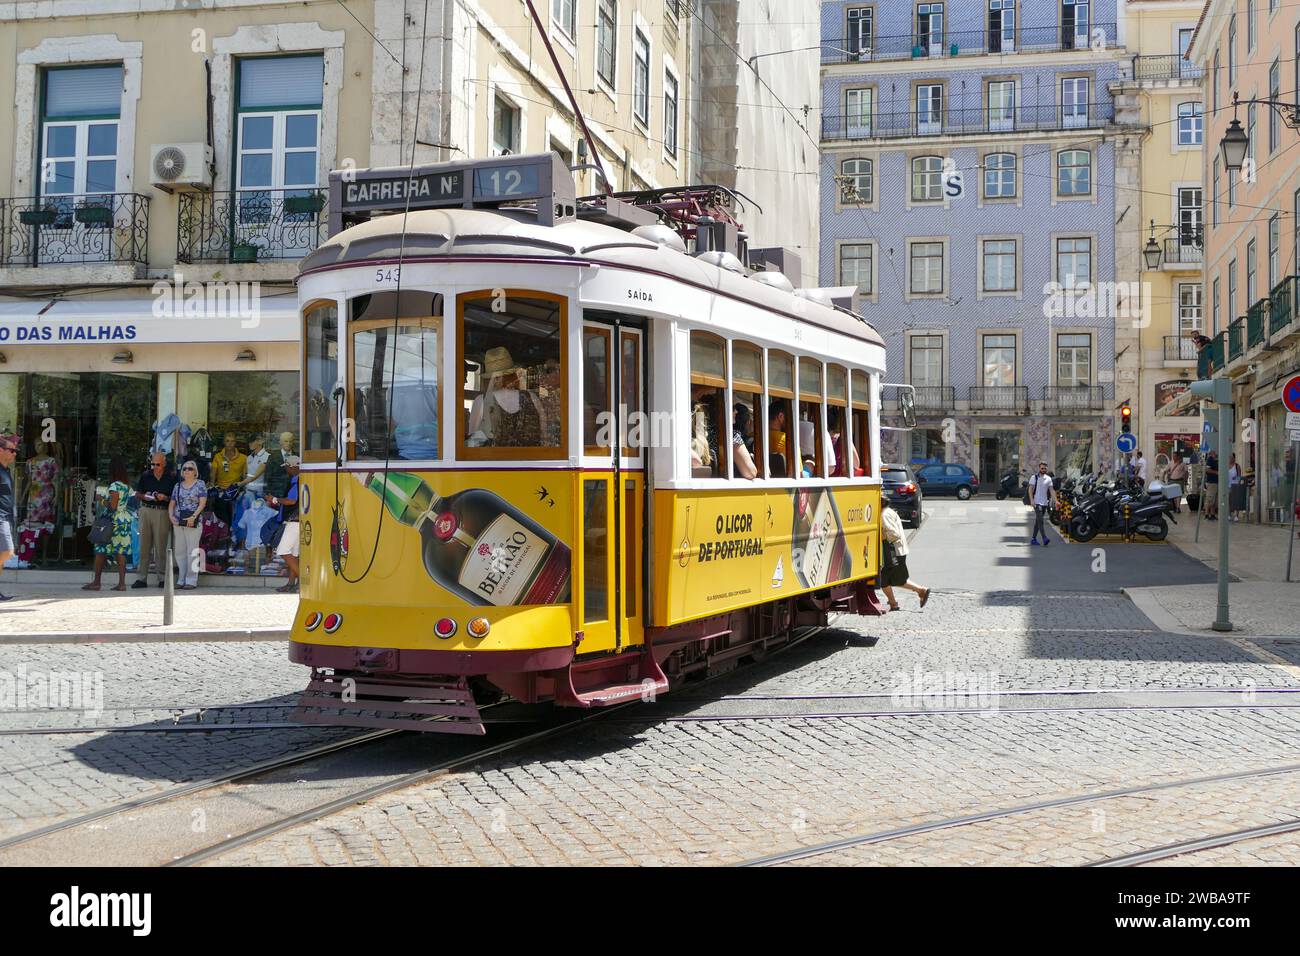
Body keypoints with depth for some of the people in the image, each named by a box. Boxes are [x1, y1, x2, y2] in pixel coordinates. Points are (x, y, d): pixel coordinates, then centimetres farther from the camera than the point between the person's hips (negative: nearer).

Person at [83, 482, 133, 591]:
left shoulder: (114, 486, -11)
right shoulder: (128, 487, 10)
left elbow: (113, 506, -16)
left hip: (115, 520, -7)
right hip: (127, 520, 7)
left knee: (101, 551, 1)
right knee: (121, 552, 5)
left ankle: (96, 582, 2)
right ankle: (122, 583, -1)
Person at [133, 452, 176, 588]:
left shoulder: (171, 478, 4)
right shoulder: (145, 476, 11)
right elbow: (137, 495, 16)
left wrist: (165, 498, -13)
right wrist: (144, 496, -5)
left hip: (162, 512, -2)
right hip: (146, 510, 2)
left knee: (161, 546, -3)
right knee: (144, 545, 2)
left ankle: (162, 578, 3)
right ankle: (141, 578, 5)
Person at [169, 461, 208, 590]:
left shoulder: (200, 484, 2)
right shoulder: (178, 486, 15)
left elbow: (202, 503, -7)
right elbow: (172, 503, 17)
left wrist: (194, 517, -17)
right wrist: (171, 515, 0)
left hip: (193, 522, -5)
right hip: (178, 522, 5)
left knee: (192, 551, -6)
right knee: (179, 551, 6)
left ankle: (191, 581, -3)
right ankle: (181, 580, 13)